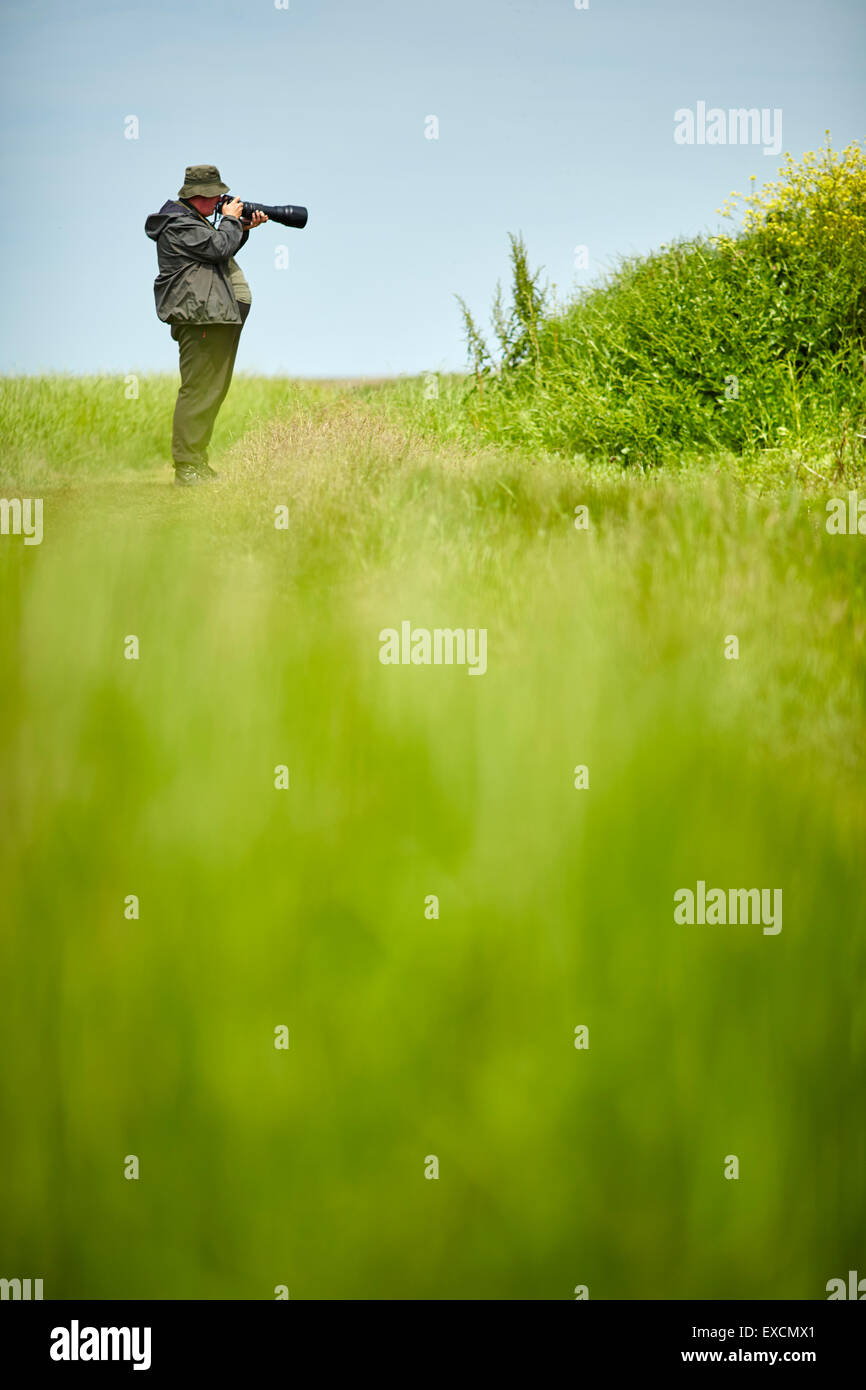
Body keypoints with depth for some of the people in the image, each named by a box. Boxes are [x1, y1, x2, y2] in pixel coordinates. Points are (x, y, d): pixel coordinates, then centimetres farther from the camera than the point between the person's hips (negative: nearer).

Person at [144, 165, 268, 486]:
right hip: (199, 318, -11)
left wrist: (244, 229, 16)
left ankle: (198, 463, 20)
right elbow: (218, 247, -19)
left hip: (213, 317, 11)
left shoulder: (194, 220, 22)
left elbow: (219, 253, 28)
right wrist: (231, 220, -3)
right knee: (198, 391, -11)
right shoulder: (179, 224, -11)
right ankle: (186, 468, -10)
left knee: (211, 391, 13)